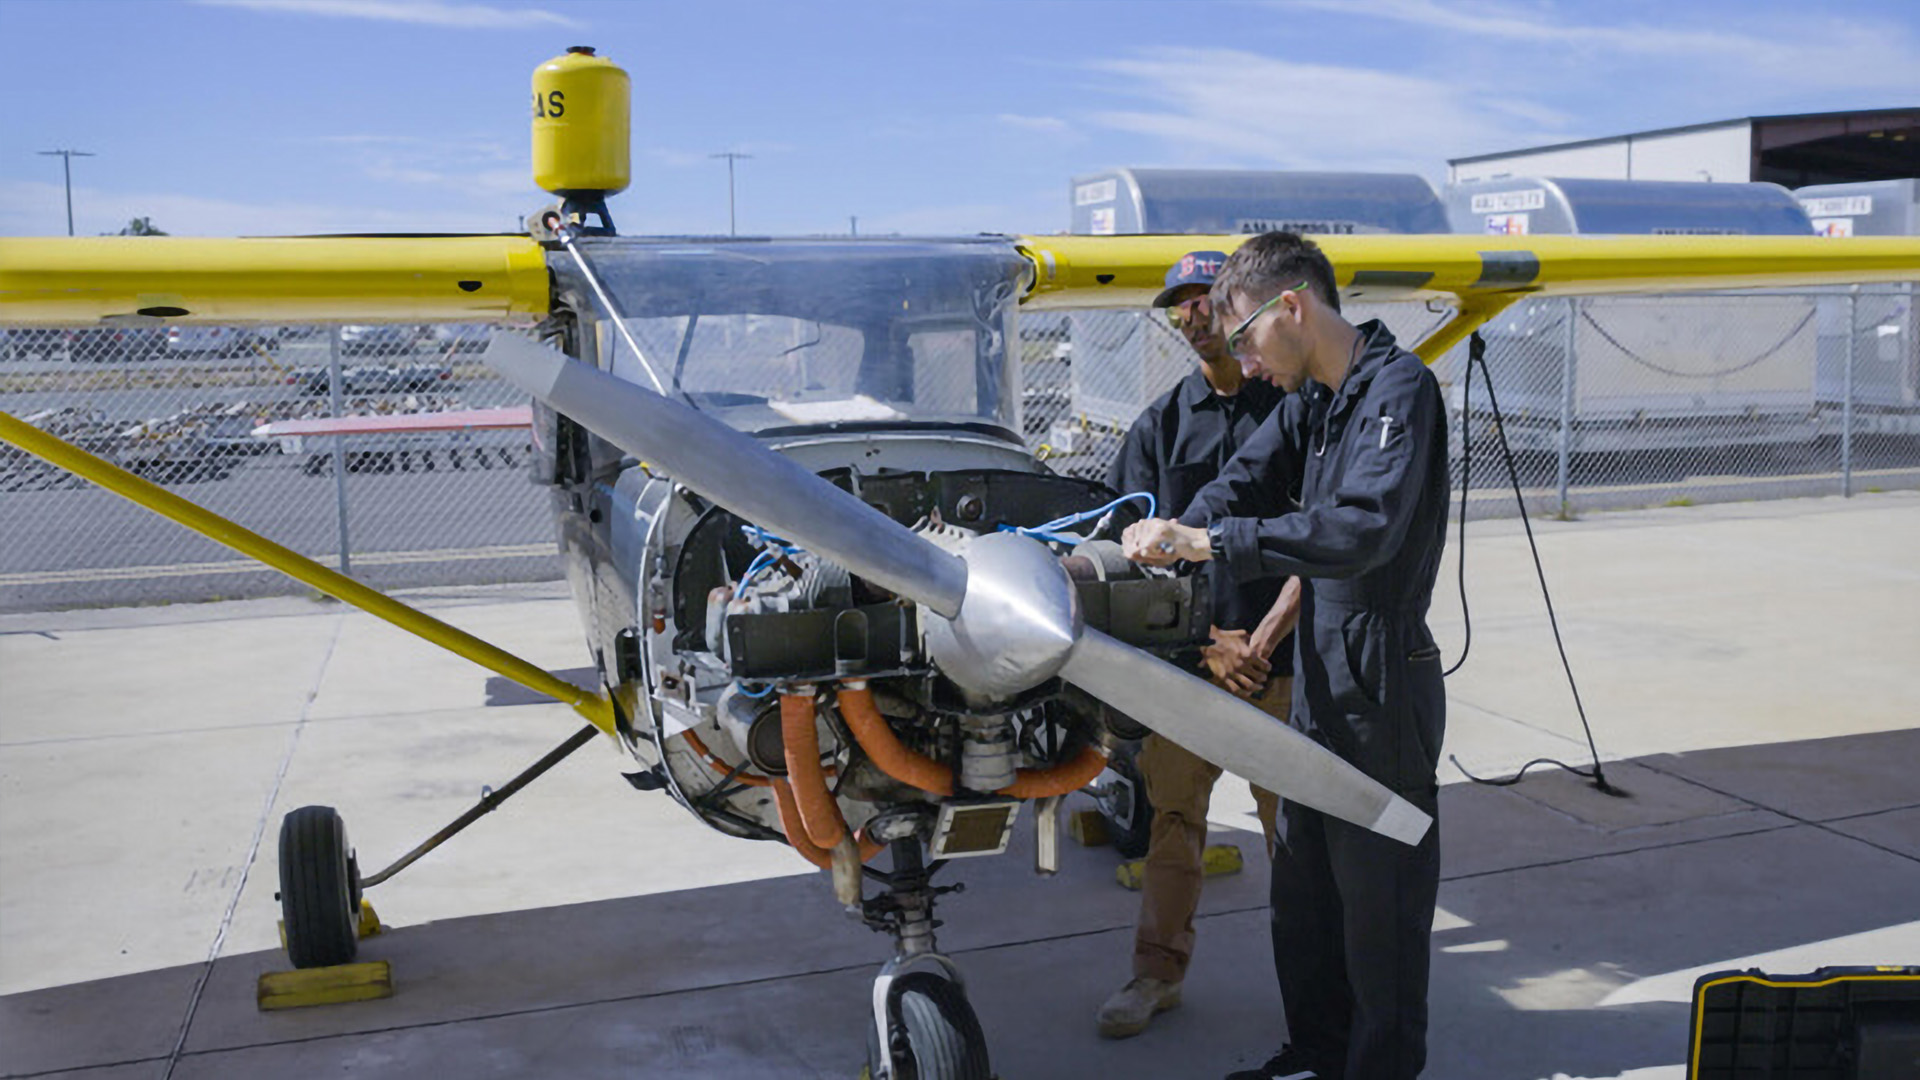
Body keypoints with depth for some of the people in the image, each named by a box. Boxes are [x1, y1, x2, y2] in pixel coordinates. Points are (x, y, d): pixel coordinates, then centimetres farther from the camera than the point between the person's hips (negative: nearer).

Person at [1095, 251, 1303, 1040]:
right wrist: (1206, 640, -9)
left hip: (1279, 658, -2)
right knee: (1172, 814, 10)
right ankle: (1159, 969, 24)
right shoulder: (1160, 424, 7)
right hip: (1182, 656, 3)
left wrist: (1264, 639, -13)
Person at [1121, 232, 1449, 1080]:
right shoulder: (1311, 398, 12)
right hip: (1318, 676, 9)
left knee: (1379, 890, 4)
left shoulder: (1398, 388, -17)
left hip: (1380, 681, -9)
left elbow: (1361, 530, -30)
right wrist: (1172, 532, -13)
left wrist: (1210, 540, -30)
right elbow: (1247, 480, 7)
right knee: (1302, 882, 18)